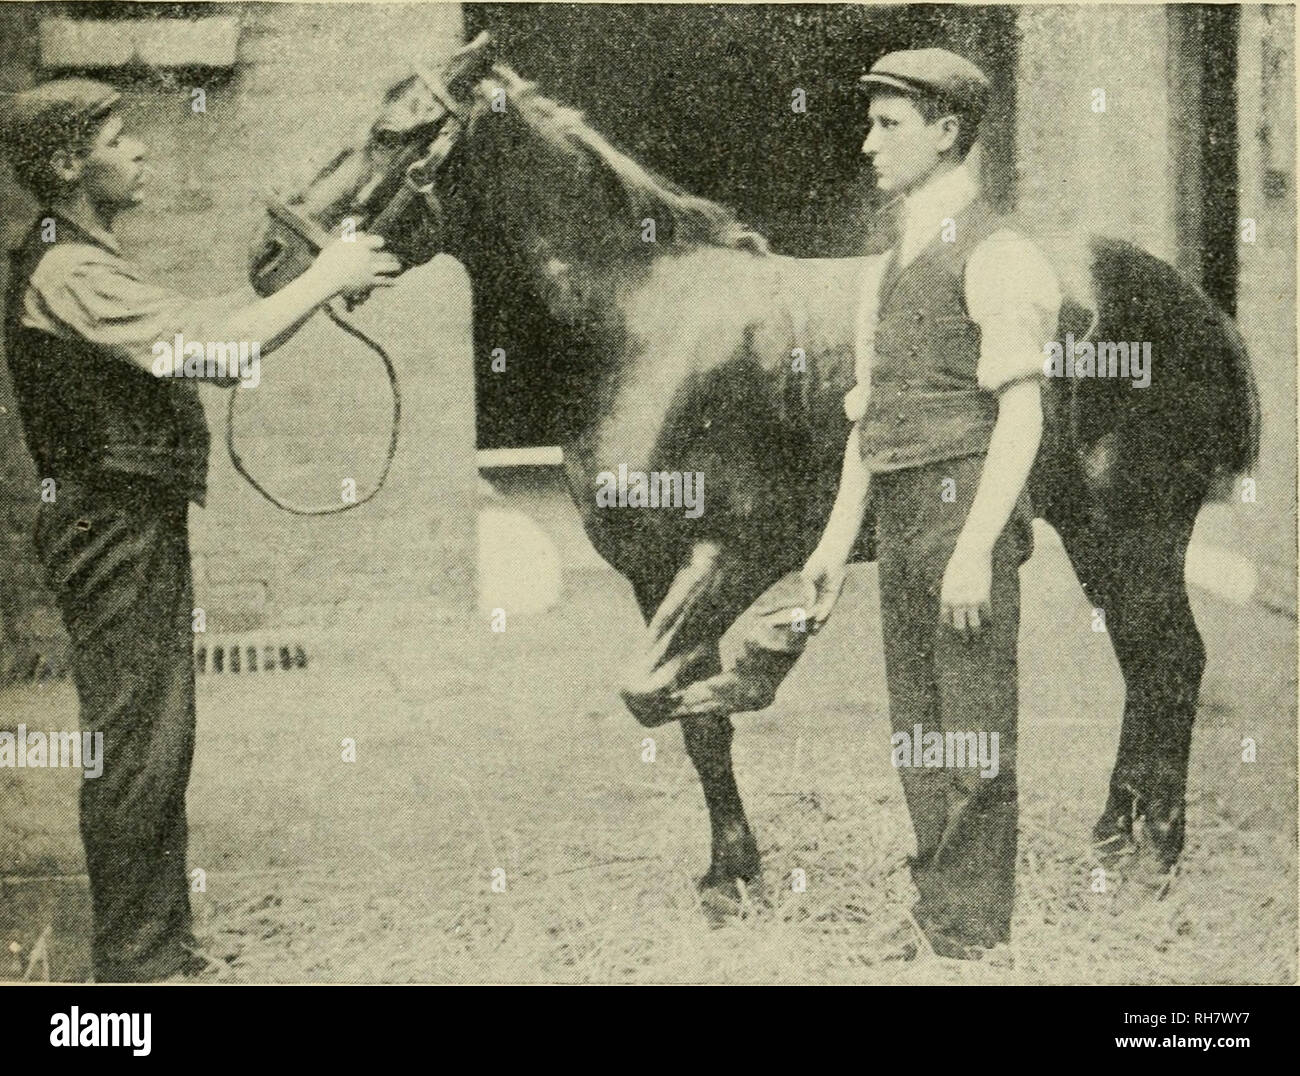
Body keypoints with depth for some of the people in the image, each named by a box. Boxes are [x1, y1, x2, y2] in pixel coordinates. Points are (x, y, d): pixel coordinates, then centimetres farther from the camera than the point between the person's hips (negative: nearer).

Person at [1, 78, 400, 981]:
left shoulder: (88, 266, 18)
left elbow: (204, 327, 18)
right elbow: (218, 349, -24)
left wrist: (311, 279, 7)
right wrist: (322, 280, -12)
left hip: (139, 527, 11)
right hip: (116, 528, -11)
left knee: (156, 742, 15)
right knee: (136, 746, -5)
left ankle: (161, 941, 25)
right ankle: (132, 960, 3)